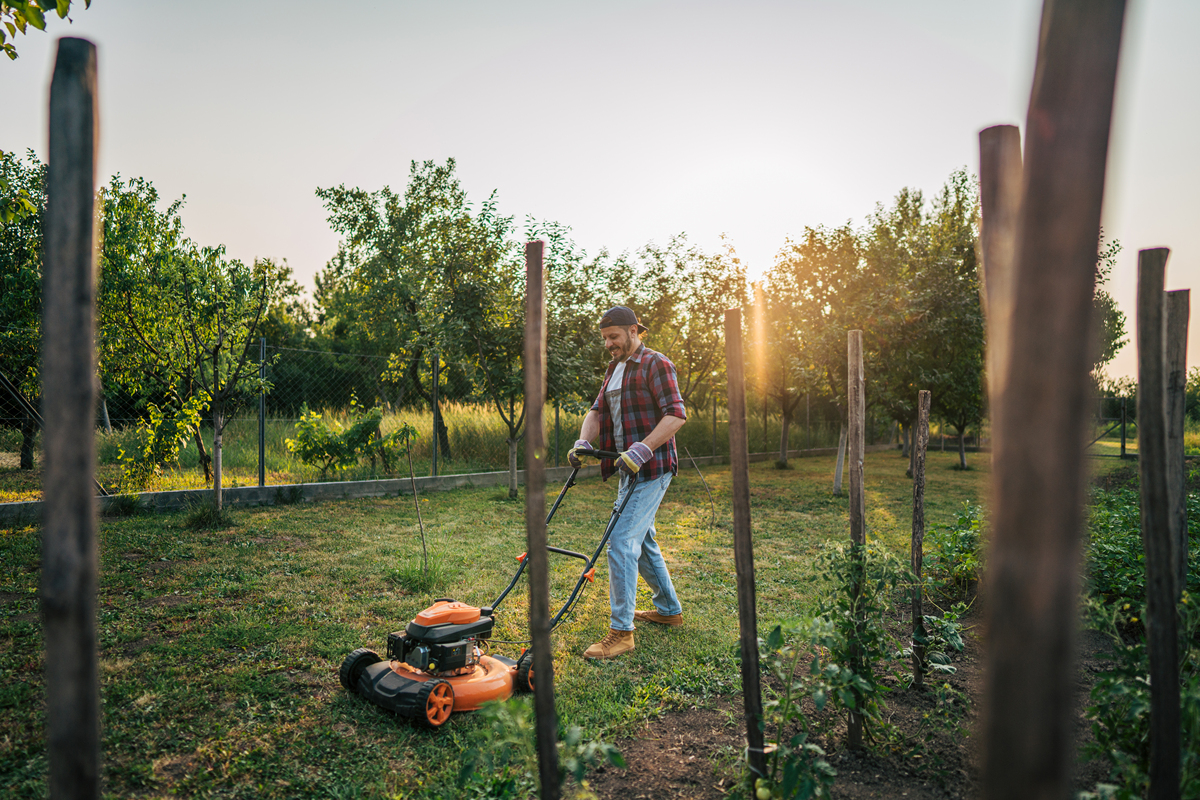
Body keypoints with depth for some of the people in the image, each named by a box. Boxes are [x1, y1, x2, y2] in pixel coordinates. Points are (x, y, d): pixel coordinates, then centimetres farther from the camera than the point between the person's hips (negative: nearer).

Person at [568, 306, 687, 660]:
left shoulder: (656, 364, -10)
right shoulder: (614, 369, 17)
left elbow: (676, 414, -19)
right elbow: (598, 411, 14)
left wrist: (641, 450, -28)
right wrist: (584, 442, -5)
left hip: (650, 469, -9)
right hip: (630, 469, 9)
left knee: (622, 542, -13)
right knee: (642, 540, 18)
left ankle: (621, 632, -6)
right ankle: (669, 609, 34)